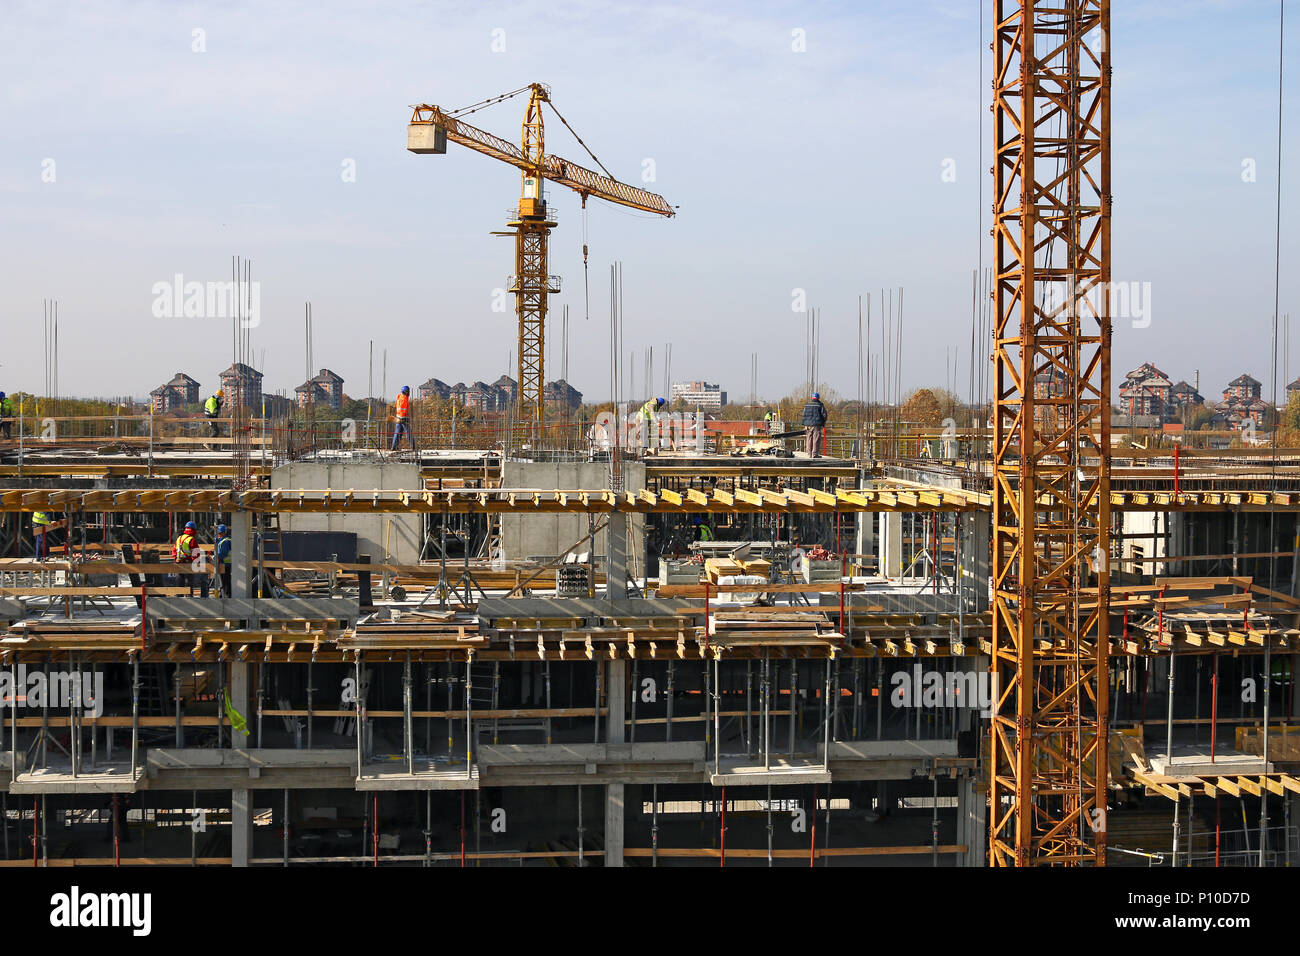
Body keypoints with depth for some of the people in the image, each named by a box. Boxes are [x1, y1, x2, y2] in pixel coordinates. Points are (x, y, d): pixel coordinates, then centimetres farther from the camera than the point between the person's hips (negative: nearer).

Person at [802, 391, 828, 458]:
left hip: (808, 425, 4)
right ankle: (815, 454, -8)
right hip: (817, 425, -4)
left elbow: (804, 415, 12)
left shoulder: (807, 405, 10)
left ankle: (809, 454, 6)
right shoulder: (820, 405, -2)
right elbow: (824, 415, -1)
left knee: (809, 439, 6)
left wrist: (804, 425, 14)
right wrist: (823, 424, 10)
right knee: (816, 439, -4)